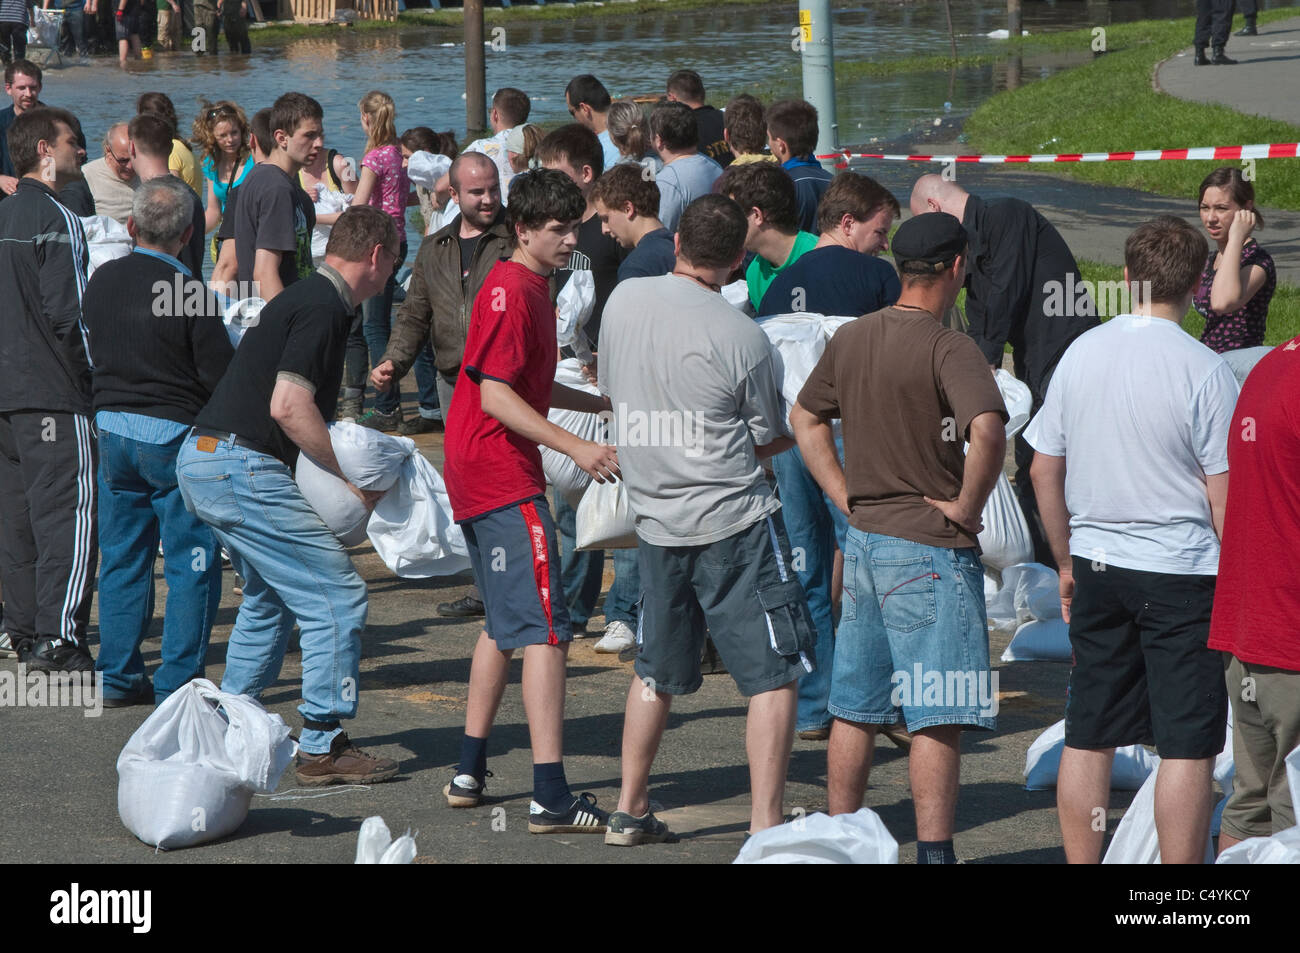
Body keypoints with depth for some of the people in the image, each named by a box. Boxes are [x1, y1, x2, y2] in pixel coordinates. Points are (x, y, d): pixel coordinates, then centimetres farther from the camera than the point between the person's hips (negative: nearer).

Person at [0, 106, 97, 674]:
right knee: (68, 511, -9)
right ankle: (57, 639, -14)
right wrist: (94, 373, -3)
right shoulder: (57, 219, -12)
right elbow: (67, 312, -16)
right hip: (53, 394, -9)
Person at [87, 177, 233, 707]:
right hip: (174, 434, -6)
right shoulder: (189, 293, -17)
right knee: (191, 562, 3)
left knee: (122, 556, 14)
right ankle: (179, 681, 2)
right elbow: (221, 377, -13)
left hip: (112, 429, 6)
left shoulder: (102, 281, 1)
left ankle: (117, 677, 16)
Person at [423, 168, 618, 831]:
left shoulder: (528, 289, 17)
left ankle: (469, 774, 25)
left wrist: (607, 405, 18)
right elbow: (496, 396, -21)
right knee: (544, 629, -13)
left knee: (505, 623, 20)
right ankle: (551, 798, -18)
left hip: (477, 477, 11)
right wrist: (575, 447, -26)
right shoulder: (512, 291, -15)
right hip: (504, 478, -11)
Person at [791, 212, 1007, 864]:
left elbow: (804, 417, 20)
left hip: (863, 539, 7)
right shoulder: (948, 349, -15)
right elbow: (987, 429, -31)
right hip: (929, 549, -7)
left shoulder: (850, 338, 7)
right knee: (937, 715, -4)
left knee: (854, 709, 15)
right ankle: (933, 852, -6)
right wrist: (966, 506, -17)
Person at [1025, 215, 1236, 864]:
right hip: (1182, 574, -5)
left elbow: (1044, 470, 9)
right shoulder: (1204, 371, -12)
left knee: (1087, 737, 11)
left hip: (1097, 566, 5)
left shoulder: (1081, 354, 3)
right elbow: (1224, 495, -11)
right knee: (1188, 747, 0)